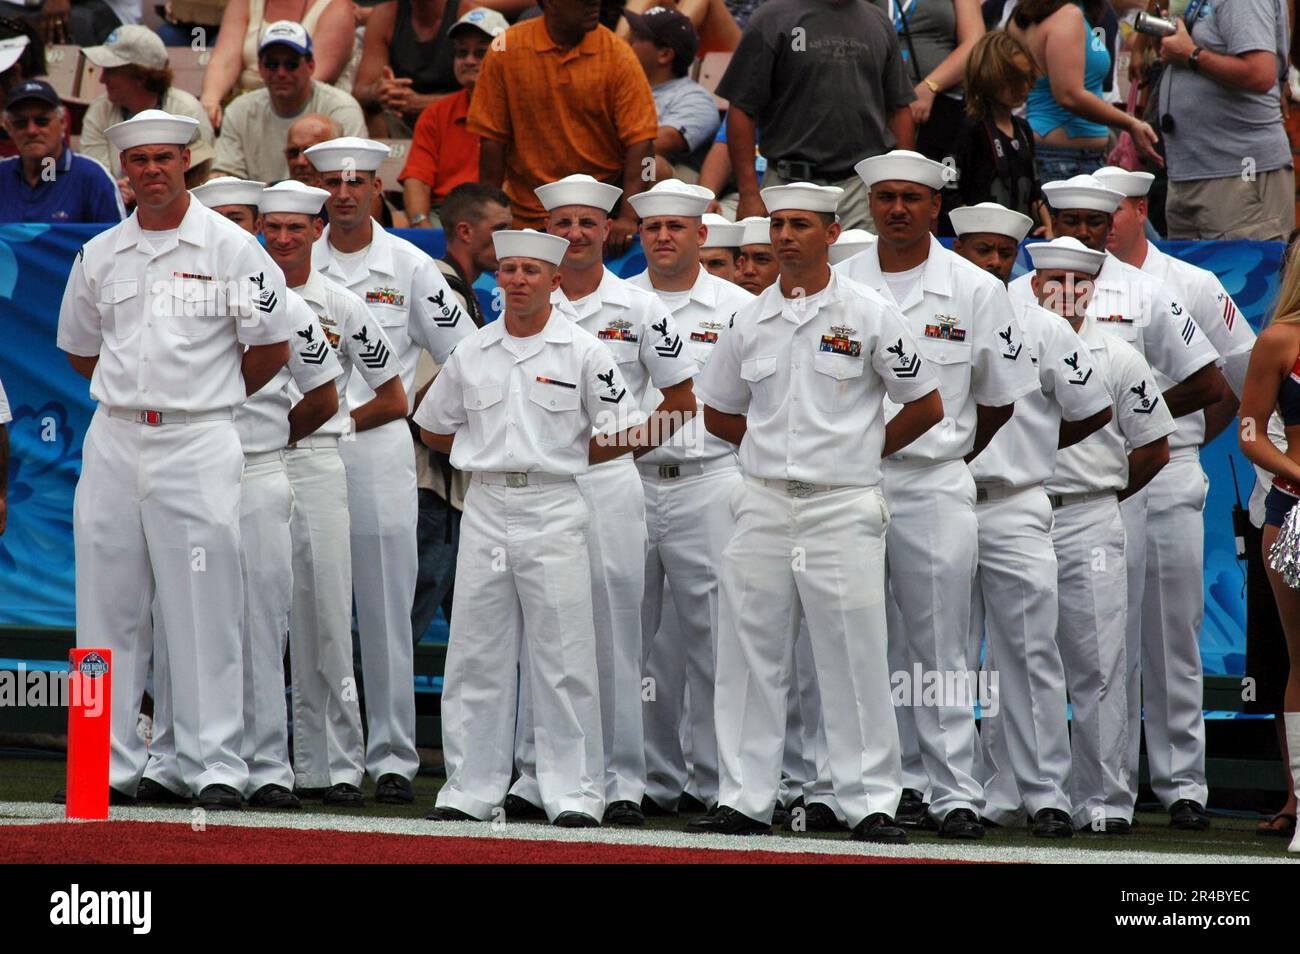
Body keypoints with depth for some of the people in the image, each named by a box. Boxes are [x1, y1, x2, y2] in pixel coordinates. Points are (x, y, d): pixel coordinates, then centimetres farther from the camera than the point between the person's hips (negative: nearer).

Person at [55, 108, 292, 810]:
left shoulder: (230, 248, 0)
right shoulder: (99, 256, 12)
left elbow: (272, 345, 3)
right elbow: (80, 349, 24)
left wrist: (209, 401, 8)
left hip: (197, 443, -4)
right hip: (113, 439, 4)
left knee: (205, 609, -6)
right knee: (107, 607, 3)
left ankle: (219, 764, -5)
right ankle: (112, 762, 8)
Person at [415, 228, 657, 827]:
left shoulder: (583, 352, -1)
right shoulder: (471, 353, 9)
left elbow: (626, 434, 1)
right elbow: (432, 428, 20)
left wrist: (561, 459, 0)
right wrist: (494, 455, 11)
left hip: (554, 509, -3)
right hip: (485, 506, 4)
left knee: (563, 659, -4)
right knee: (477, 655, 4)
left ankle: (574, 793, -1)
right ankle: (470, 789, 10)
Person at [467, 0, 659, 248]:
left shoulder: (618, 54, -5)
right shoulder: (507, 50, -3)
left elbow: (639, 140, -9)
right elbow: (492, 139, -1)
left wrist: (628, 217, -20)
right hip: (528, 217, 0)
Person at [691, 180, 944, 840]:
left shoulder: (869, 314, -1)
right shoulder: (748, 322, 9)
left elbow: (927, 407, 4)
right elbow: (719, 414, 21)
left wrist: (860, 452, 5)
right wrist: (781, 447, 11)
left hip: (843, 507, -4)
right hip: (763, 506, 4)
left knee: (854, 661, -4)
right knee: (751, 657, 4)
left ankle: (871, 803, 0)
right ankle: (745, 801, 9)